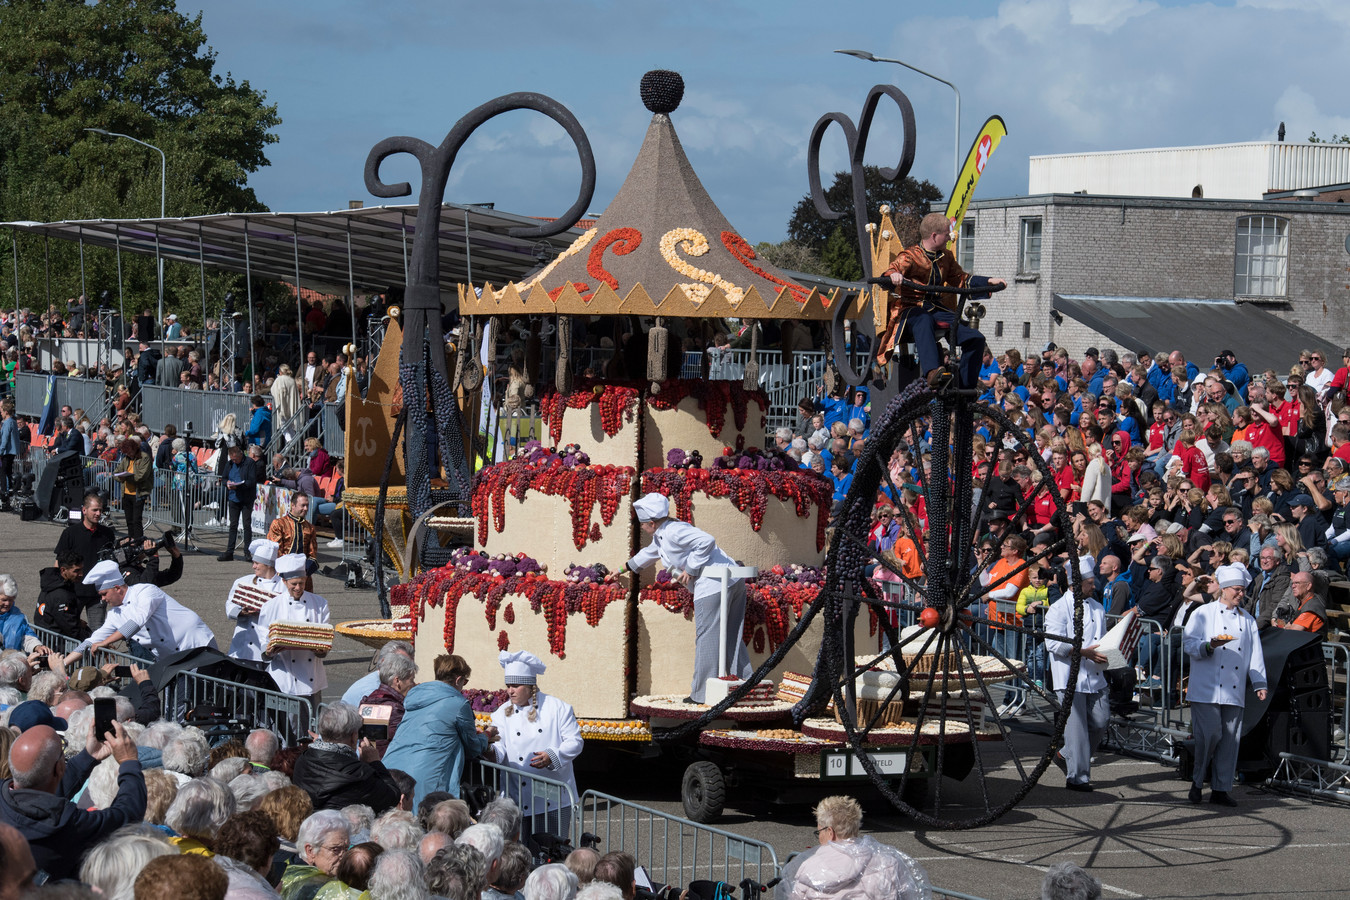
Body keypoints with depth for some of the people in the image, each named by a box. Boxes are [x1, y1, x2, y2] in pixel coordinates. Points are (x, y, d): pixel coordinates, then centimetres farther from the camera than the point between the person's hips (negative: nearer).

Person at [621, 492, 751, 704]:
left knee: (706, 638, -4)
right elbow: (649, 553, 43)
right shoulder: (661, 536, 22)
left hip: (713, 584, -10)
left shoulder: (673, 532, -11)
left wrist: (691, 569, -16)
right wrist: (626, 567, 57)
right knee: (731, 638, 13)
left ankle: (703, 693, 0)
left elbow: (706, 541, -23)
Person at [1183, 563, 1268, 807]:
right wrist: (1209, 646, -21)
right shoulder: (1203, 613, 3)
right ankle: (1197, 780, 6)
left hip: (1235, 692, 4)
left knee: (1230, 738, 2)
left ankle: (1220, 789, 8)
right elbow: (1189, 644, -3)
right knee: (1210, 734, -13)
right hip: (1207, 689, -4)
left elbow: (1255, 653, 15)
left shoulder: (1247, 620, 16)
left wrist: (1259, 683, 7)